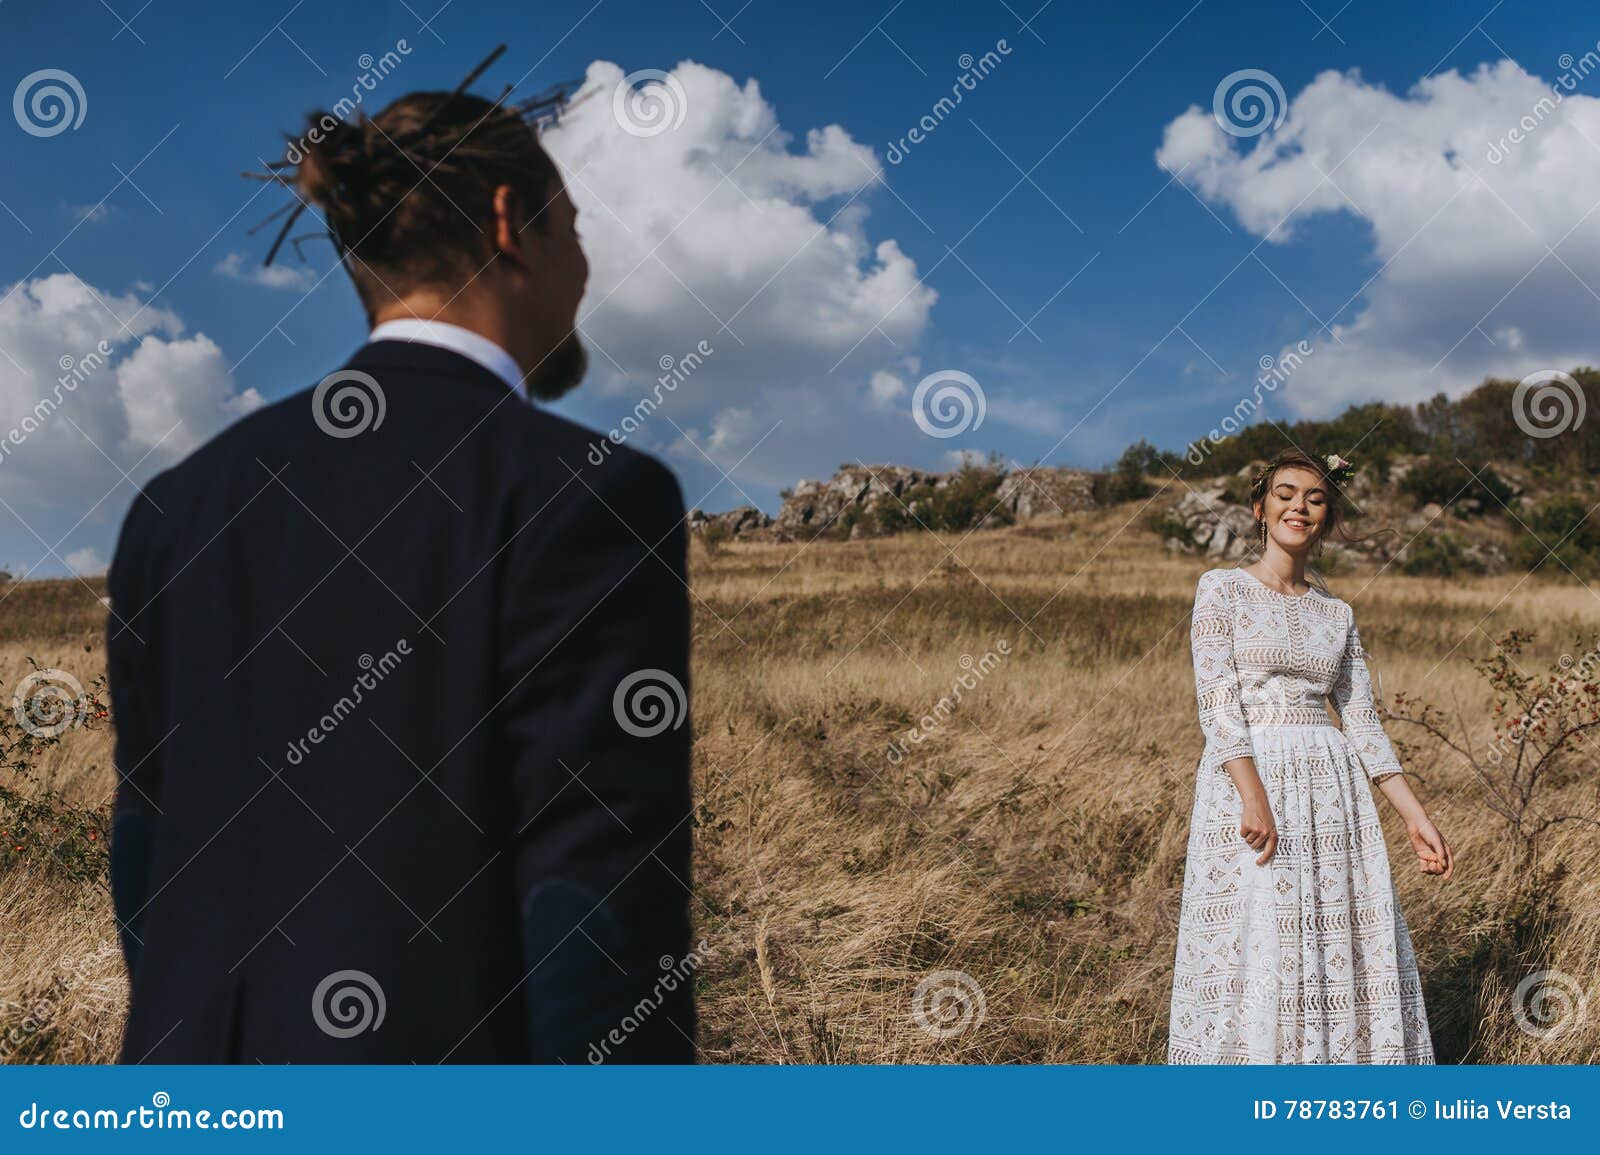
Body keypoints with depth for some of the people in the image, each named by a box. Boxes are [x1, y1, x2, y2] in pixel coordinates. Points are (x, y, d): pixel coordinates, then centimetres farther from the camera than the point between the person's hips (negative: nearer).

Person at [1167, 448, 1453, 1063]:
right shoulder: (1222, 590, 1)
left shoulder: (1337, 614, 14)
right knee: (1254, 941, -5)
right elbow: (1218, 701, -9)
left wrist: (1416, 818, 7)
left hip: (1331, 793, 5)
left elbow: (1364, 722, 13)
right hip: (1246, 784, -5)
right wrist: (1254, 798, -20)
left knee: (1340, 948, 4)